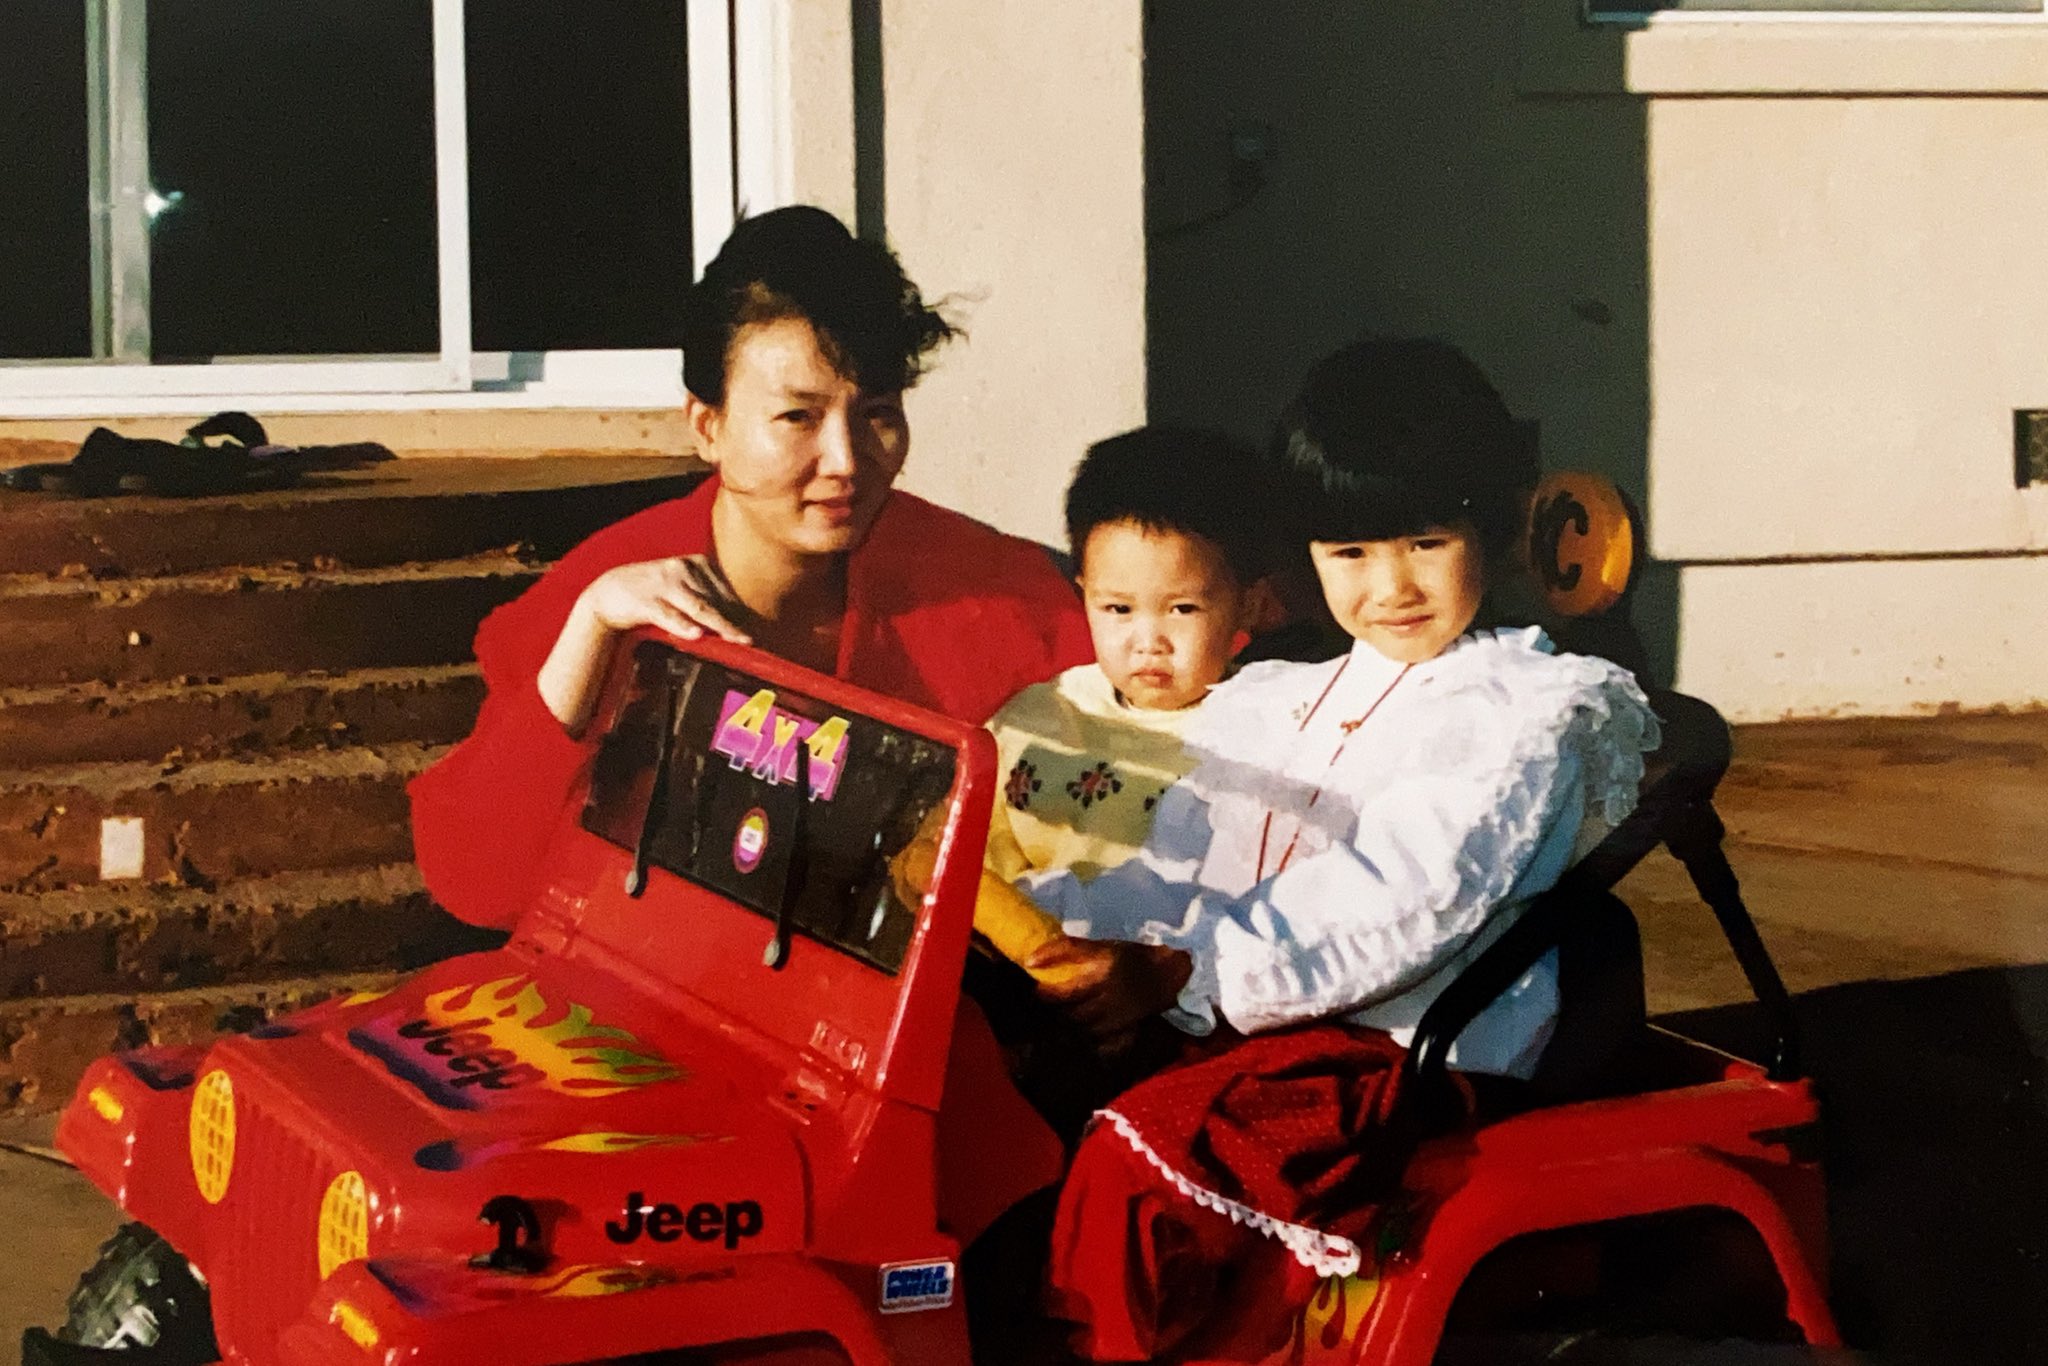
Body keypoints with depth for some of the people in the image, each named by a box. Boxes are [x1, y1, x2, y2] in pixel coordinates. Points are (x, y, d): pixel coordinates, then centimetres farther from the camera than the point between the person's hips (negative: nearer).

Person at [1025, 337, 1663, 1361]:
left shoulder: (1518, 720, -5)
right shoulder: (1272, 708, 20)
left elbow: (1391, 907, -19)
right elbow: (1176, 874, 12)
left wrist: (1188, 971, -29)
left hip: (1401, 1047, -8)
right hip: (1235, 1016, 8)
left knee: (1134, 1156, -29)